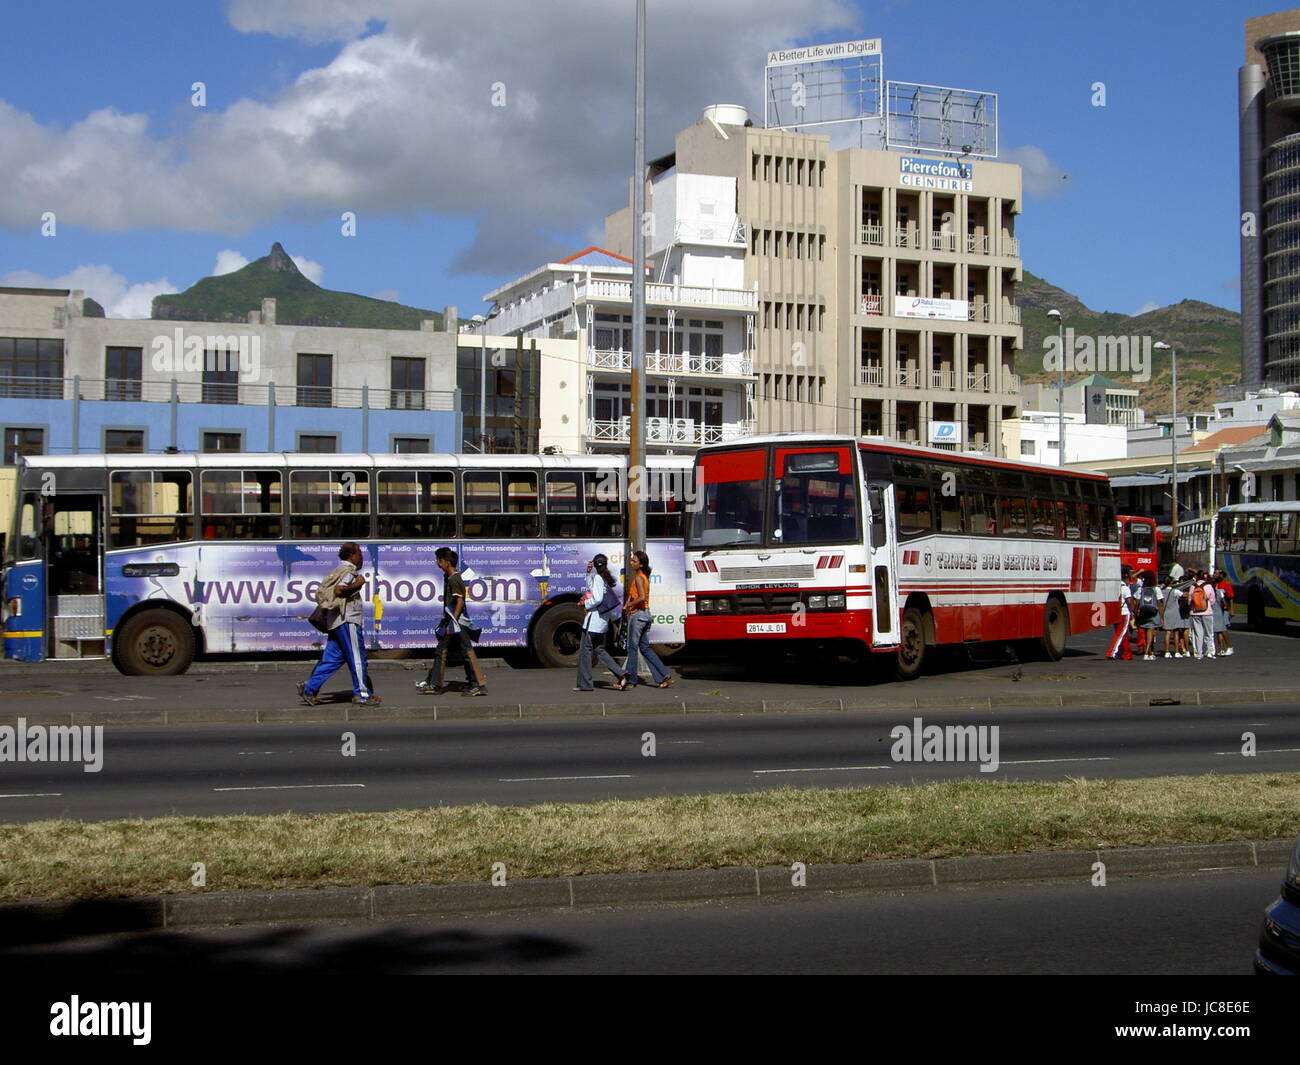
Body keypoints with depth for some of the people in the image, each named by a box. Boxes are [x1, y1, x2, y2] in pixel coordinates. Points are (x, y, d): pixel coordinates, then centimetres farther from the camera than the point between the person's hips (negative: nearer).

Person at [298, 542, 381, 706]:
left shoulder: (339, 570, 21)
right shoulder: (348, 570, -9)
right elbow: (339, 590, -24)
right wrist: (357, 584, -12)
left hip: (336, 622, 10)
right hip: (348, 619, -10)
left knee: (332, 658, 8)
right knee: (357, 657, -3)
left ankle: (309, 688, 3)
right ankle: (362, 693, 0)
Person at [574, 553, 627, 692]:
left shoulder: (597, 578, -12)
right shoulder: (606, 579, 13)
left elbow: (597, 598, -22)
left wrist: (585, 604, -7)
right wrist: (588, 573, 19)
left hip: (594, 619, -9)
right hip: (604, 620, 9)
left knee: (585, 650, -1)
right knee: (600, 650, 13)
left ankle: (584, 684, 2)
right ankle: (621, 675, 2)